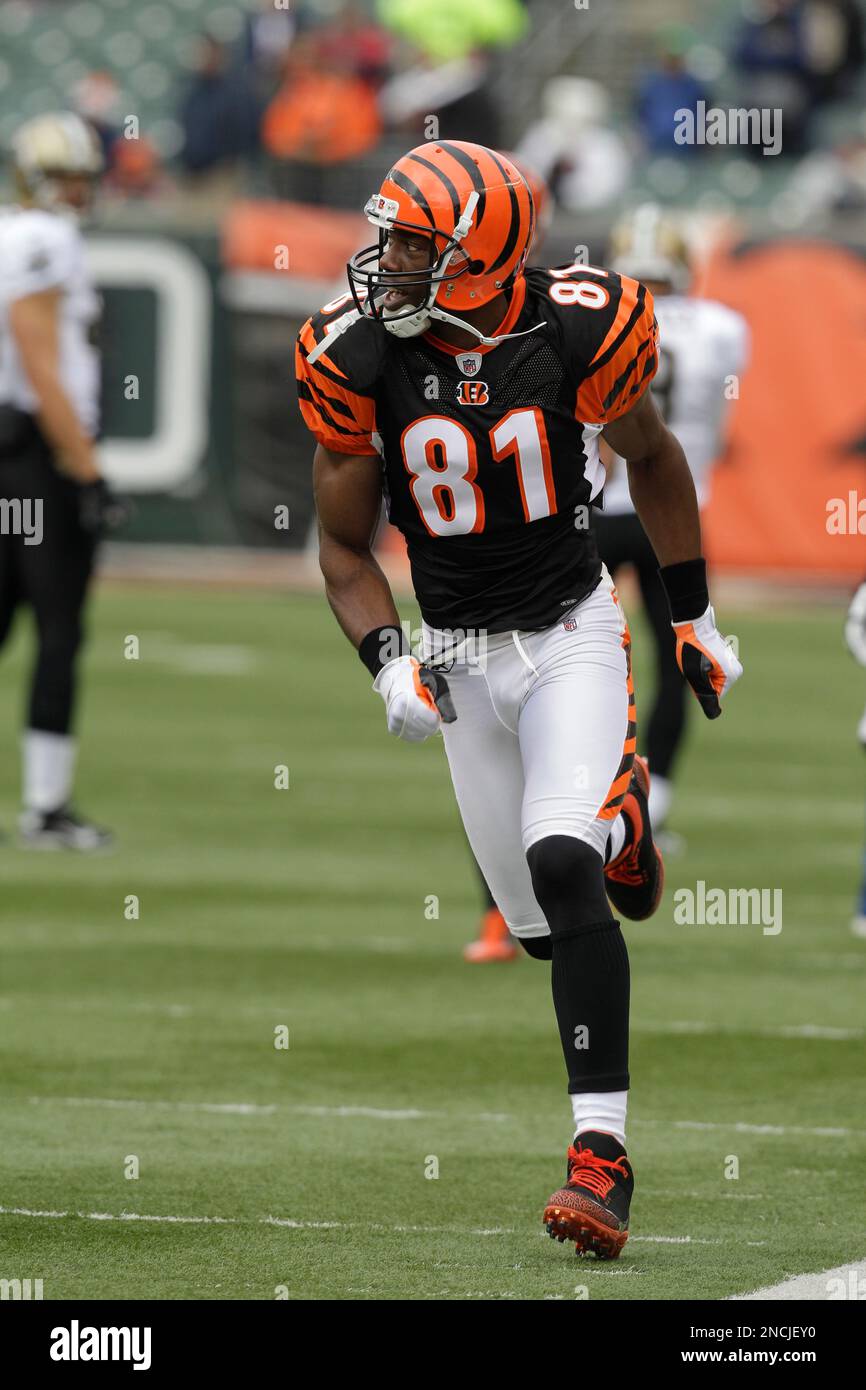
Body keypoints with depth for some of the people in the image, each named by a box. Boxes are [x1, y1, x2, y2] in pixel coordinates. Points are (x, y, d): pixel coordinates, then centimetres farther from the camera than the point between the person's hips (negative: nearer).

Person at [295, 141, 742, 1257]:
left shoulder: (574, 330, -16)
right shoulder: (357, 357, -12)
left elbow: (652, 460, 4)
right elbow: (343, 545, -1)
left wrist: (695, 616, 11)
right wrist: (388, 664, -18)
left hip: (571, 632, -3)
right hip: (459, 653, 3)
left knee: (563, 868, -24)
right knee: (544, 923, 6)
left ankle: (600, 1155, -23)